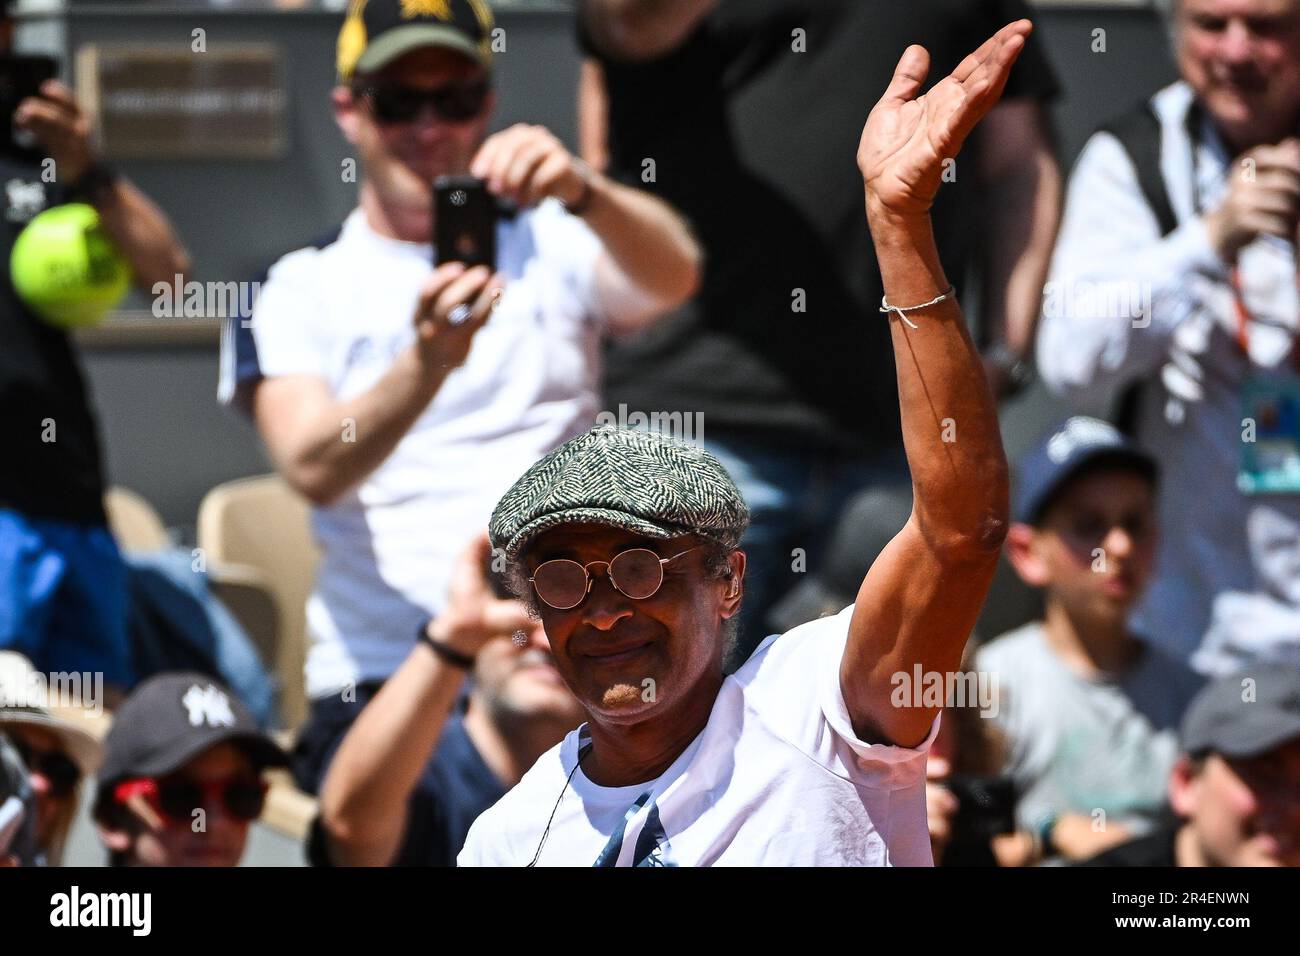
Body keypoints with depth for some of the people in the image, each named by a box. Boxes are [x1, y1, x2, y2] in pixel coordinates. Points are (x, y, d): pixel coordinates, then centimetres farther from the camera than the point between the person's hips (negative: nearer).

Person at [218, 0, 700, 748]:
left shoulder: (552, 246, 14)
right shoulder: (299, 289, 9)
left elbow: (674, 275, -8)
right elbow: (312, 469, -8)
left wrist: (582, 194, -28)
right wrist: (425, 366, -27)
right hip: (383, 674, -1)